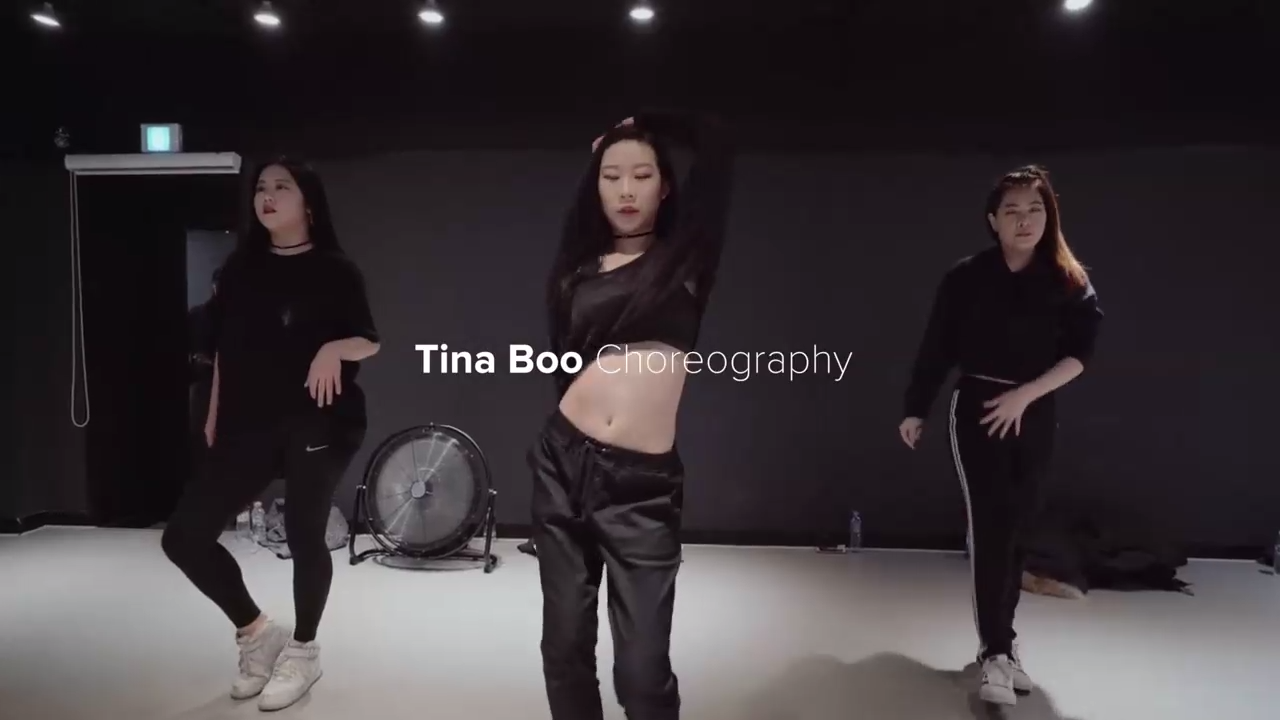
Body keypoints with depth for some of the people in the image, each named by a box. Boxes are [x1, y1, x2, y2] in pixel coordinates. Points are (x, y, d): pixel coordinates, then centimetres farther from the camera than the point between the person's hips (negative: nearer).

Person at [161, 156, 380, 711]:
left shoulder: (334, 270, -1)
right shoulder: (240, 269, 11)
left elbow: (371, 342, -1)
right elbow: (223, 349, 15)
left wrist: (334, 348, -22)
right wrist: (214, 417, 14)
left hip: (318, 424, -4)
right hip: (248, 426, 5)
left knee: (304, 537, 0)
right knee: (183, 535, -1)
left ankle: (302, 651, 24)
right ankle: (257, 632, 19)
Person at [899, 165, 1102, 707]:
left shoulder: (1070, 282, 0)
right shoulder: (967, 277, -4)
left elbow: (1081, 353, -5)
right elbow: (936, 349, 1)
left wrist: (1025, 395, -16)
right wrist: (916, 411, 4)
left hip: (1037, 417, 3)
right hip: (976, 410, -3)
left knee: (1015, 531, 9)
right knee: (990, 527, -11)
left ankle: (999, 644, 21)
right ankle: (996, 653, -7)